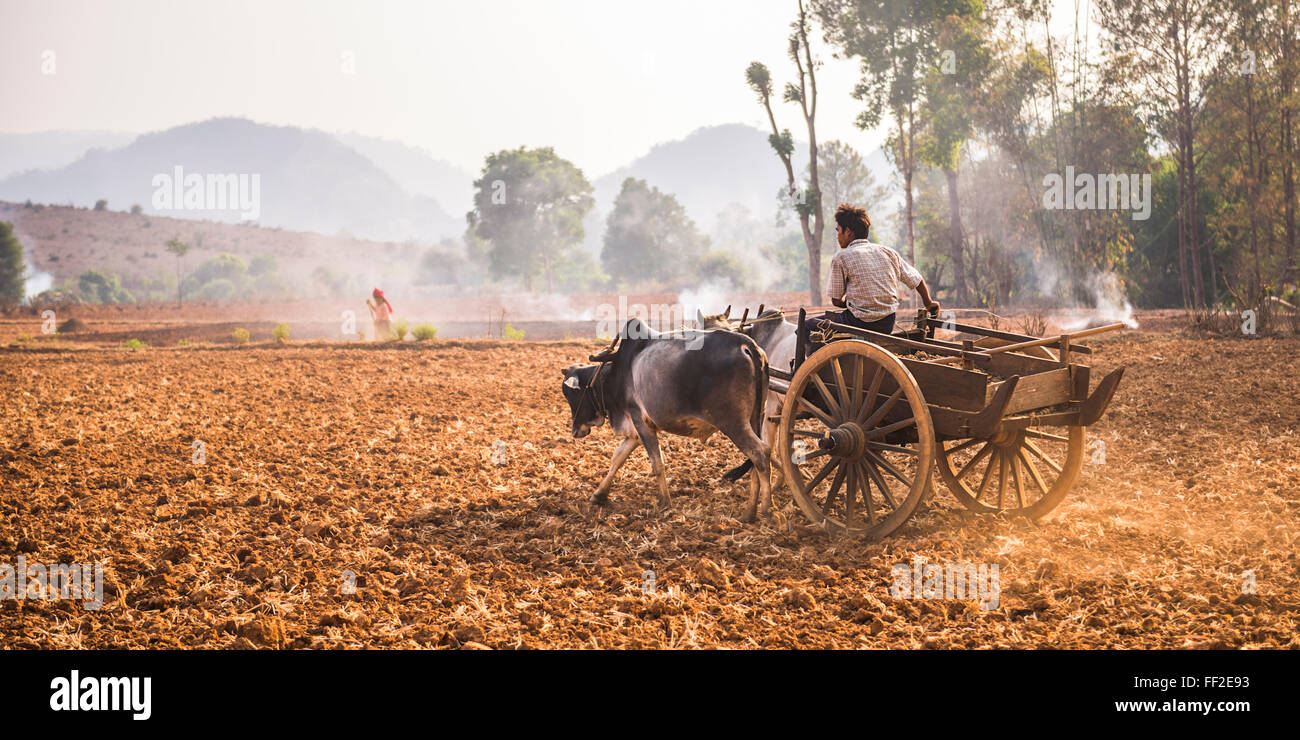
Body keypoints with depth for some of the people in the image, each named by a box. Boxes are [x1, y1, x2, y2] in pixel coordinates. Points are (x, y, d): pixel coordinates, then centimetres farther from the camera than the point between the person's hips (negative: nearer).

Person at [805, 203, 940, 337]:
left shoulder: (841, 258, -6)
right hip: (887, 327, 6)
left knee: (807, 325, 11)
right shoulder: (888, 252, 9)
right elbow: (917, 280, 17)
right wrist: (928, 303, 34)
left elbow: (836, 301, -2)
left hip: (860, 324, -6)